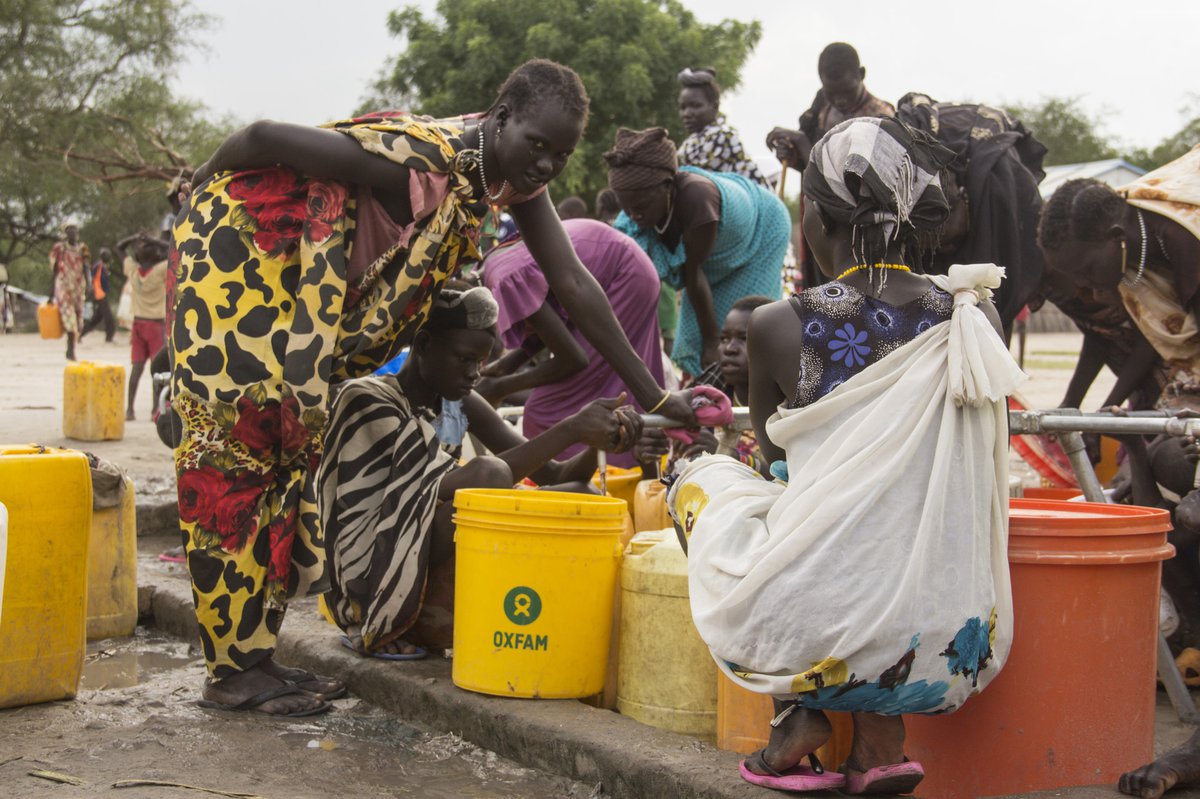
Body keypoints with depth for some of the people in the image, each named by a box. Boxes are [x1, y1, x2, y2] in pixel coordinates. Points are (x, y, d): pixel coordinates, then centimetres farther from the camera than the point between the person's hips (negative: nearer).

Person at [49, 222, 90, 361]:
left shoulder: (82, 248, 10)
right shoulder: (59, 248, 0)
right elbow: (53, 270, 3)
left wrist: (88, 285, -3)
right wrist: (52, 290, 1)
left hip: (78, 285, 4)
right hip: (63, 285, -4)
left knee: (77, 317, 4)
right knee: (68, 315, -14)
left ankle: (70, 350, 16)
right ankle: (71, 350, -13)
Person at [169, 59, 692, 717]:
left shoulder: (516, 180, -8)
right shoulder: (422, 161, -33)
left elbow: (572, 284, -8)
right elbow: (262, 137, -28)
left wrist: (653, 396, -11)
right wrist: (203, 182, -6)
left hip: (301, 284, 9)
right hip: (237, 248, -9)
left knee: (286, 448, 9)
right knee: (240, 446, -9)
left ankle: (255, 656, 16)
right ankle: (232, 671, -3)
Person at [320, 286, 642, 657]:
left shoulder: (461, 406, 11)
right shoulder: (365, 398, -12)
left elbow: (555, 475, 6)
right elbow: (450, 485, -24)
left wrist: (601, 443, -17)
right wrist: (570, 429, -27)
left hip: (434, 571, 8)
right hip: (371, 582, -8)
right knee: (490, 474, -30)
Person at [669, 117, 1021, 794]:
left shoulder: (780, 326, -5)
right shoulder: (975, 319, 1)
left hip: (819, 642, -3)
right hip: (955, 661, 3)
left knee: (704, 474, 25)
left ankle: (800, 714, 12)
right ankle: (880, 734, 15)